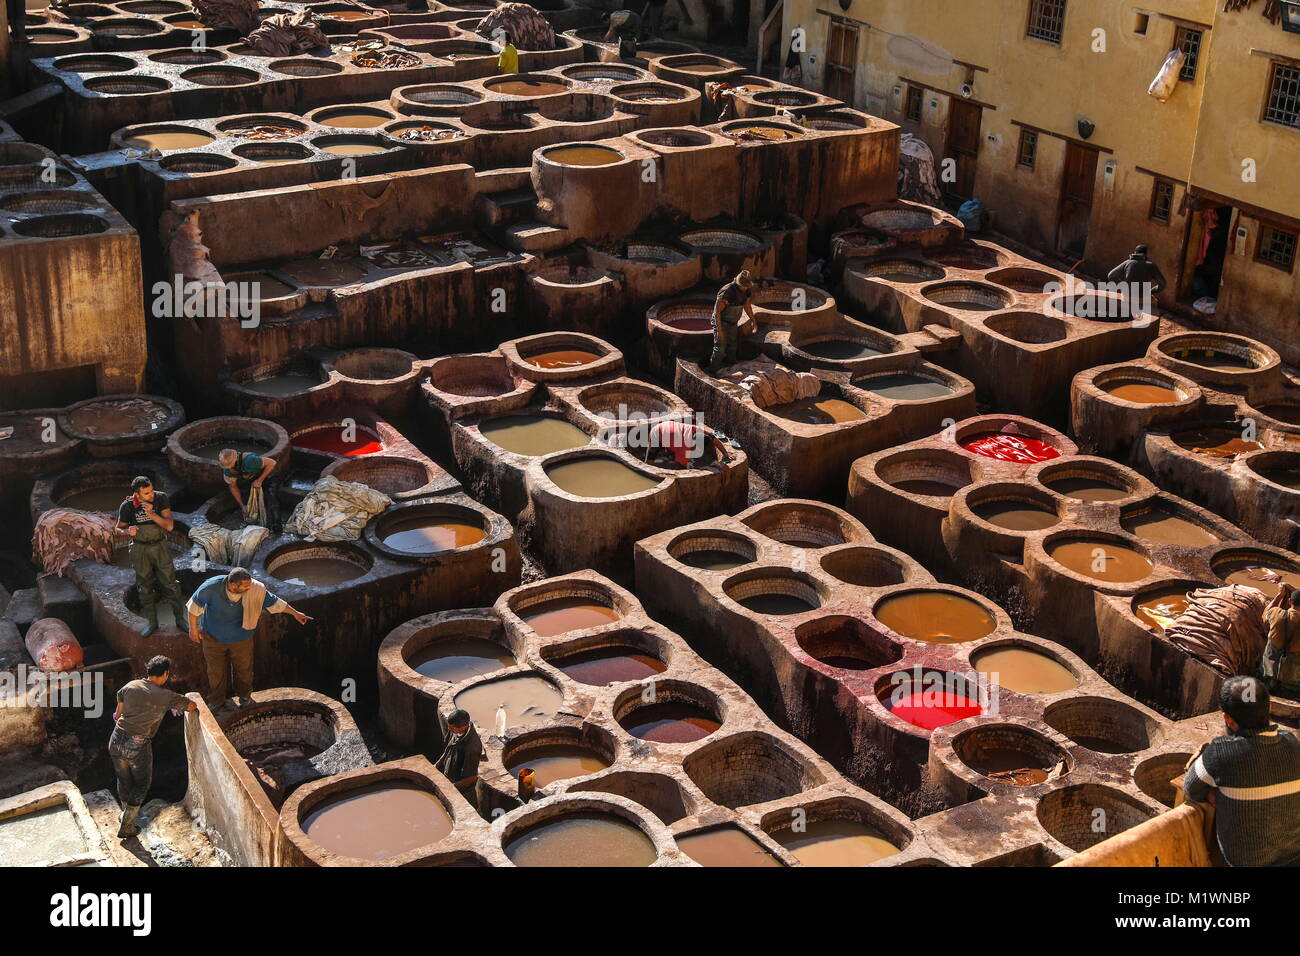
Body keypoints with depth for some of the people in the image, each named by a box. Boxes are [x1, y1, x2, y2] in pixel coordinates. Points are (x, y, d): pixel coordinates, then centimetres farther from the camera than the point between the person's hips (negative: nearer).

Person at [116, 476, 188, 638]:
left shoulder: (161, 498, -16)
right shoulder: (127, 506, -15)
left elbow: (169, 526, -17)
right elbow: (119, 528, 0)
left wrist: (152, 514, -31)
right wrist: (128, 531, -23)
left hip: (160, 546, 0)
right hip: (140, 549, 0)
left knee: (170, 584, 3)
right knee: (145, 586, 11)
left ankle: (180, 619, 15)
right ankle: (151, 622, 24)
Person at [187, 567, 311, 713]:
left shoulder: (255, 590, -26)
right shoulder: (211, 587, -30)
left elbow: (273, 602, -9)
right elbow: (195, 605, -13)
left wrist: (295, 613, 0)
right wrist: (193, 628, -3)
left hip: (241, 638, 2)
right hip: (213, 637, -2)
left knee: (244, 668, 18)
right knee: (216, 671, 12)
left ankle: (245, 696, 46)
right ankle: (216, 702, 36)